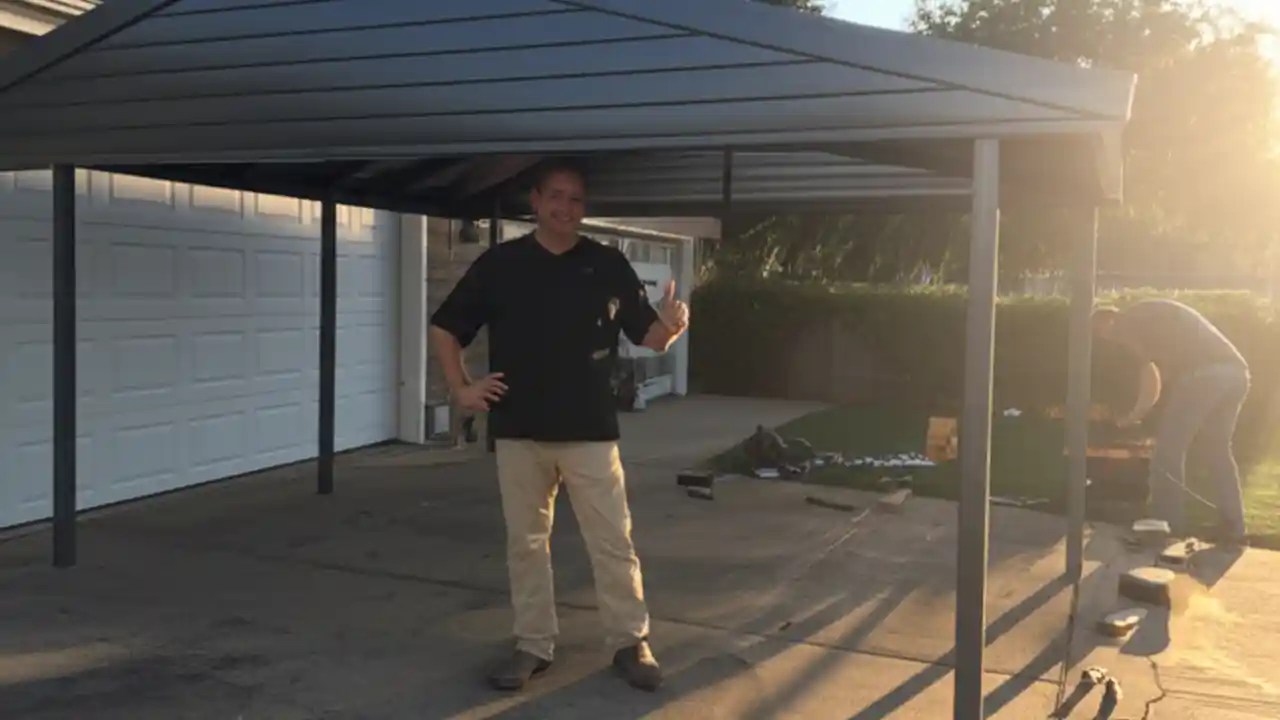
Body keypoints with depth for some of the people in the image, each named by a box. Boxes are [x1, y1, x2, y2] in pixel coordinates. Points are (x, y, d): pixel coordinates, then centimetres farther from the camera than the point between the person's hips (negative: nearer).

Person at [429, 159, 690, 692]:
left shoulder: (609, 265, 1)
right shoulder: (499, 264, 1)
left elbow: (649, 337, 2)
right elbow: (445, 327, 9)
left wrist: (671, 326, -21)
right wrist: (461, 388, 0)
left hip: (590, 431, -1)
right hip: (519, 432, 1)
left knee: (612, 543, 2)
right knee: (526, 543, 10)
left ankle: (632, 644, 17)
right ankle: (533, 646, 24)